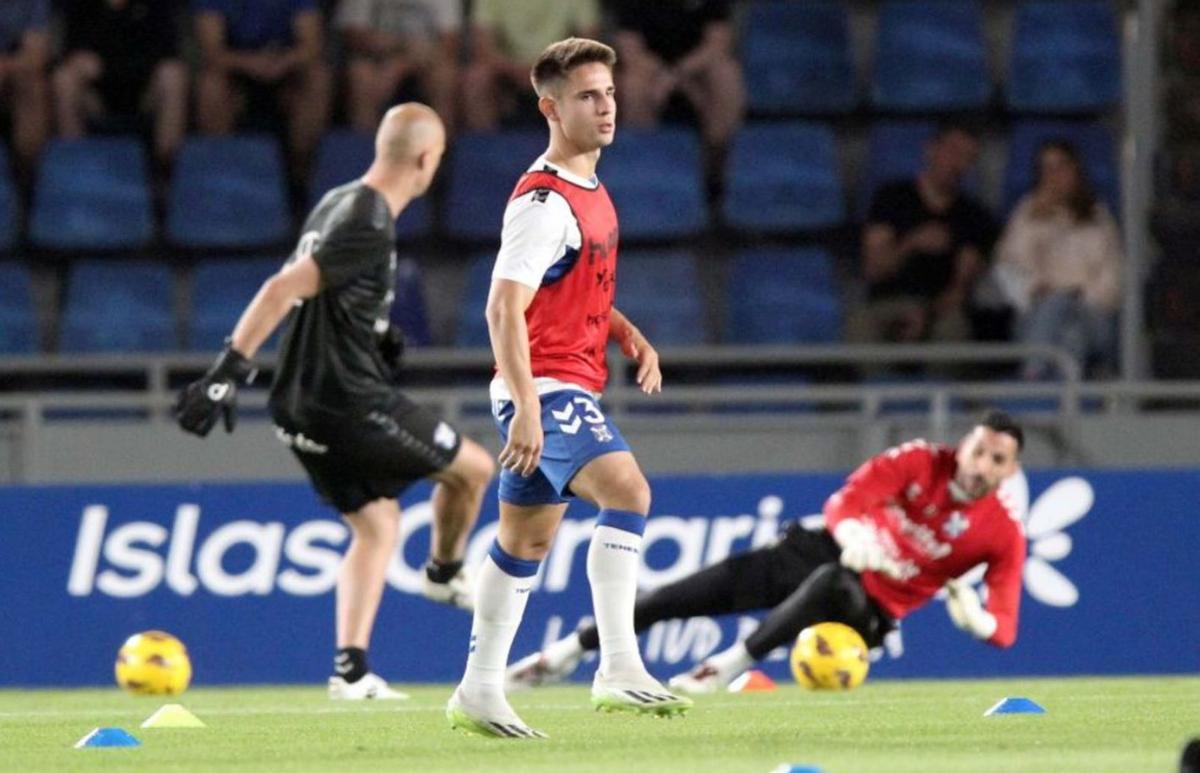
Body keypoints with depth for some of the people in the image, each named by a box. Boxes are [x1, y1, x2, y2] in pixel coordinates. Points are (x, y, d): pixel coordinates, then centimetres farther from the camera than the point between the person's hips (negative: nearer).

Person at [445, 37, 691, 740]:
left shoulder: (591, 193, 15)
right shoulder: (544, 201, -16)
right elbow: (505, 308, -22)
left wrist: (631, 337, 10)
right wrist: (525, 406, -28)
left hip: (572, 387, 10)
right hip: (545, 388, -10)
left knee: (527, 539, 14)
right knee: (627, 489, -26)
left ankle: (480, 692, 21)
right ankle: (619, 669, -31)